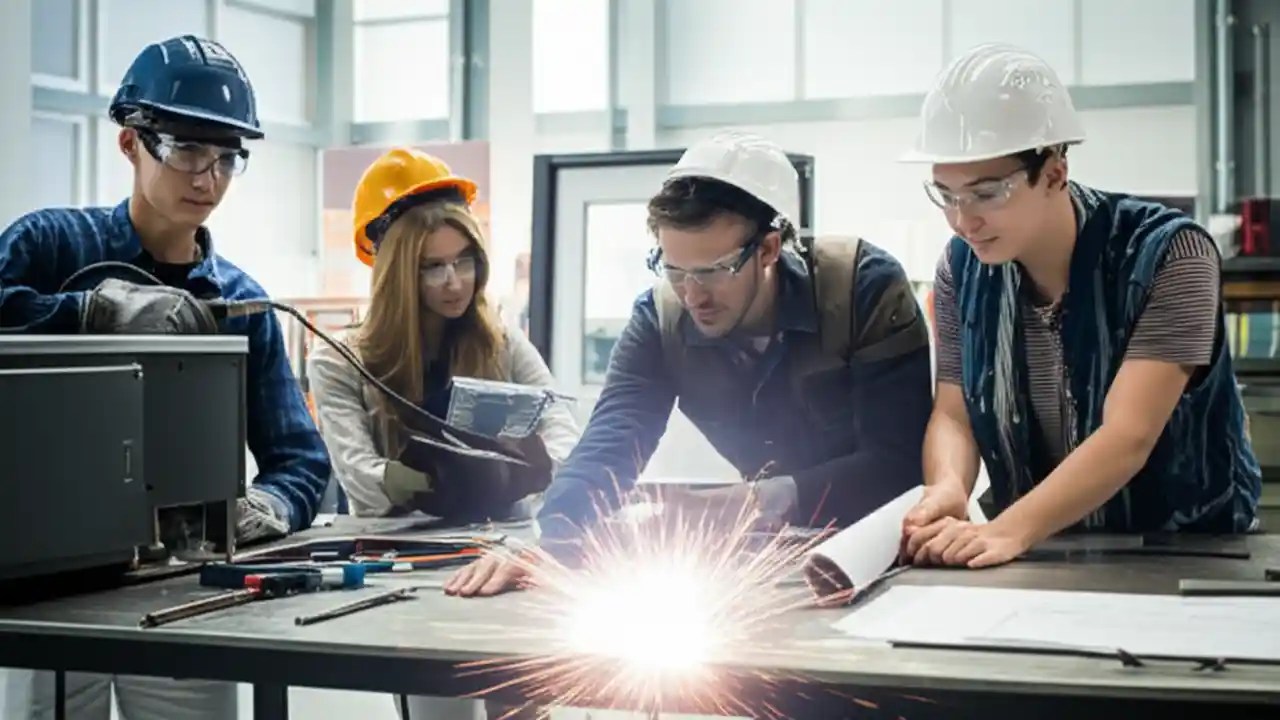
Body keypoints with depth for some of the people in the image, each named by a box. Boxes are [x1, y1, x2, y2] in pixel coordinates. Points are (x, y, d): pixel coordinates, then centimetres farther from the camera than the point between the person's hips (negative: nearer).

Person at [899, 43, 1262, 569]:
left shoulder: (1166, 254, -17)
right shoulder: (962, 268, -2)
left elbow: (1128, 437, -26)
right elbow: (953, 415, -3)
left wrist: (1008, 530, -39)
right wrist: (946, 486, -25)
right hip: (1043, 556, 3)